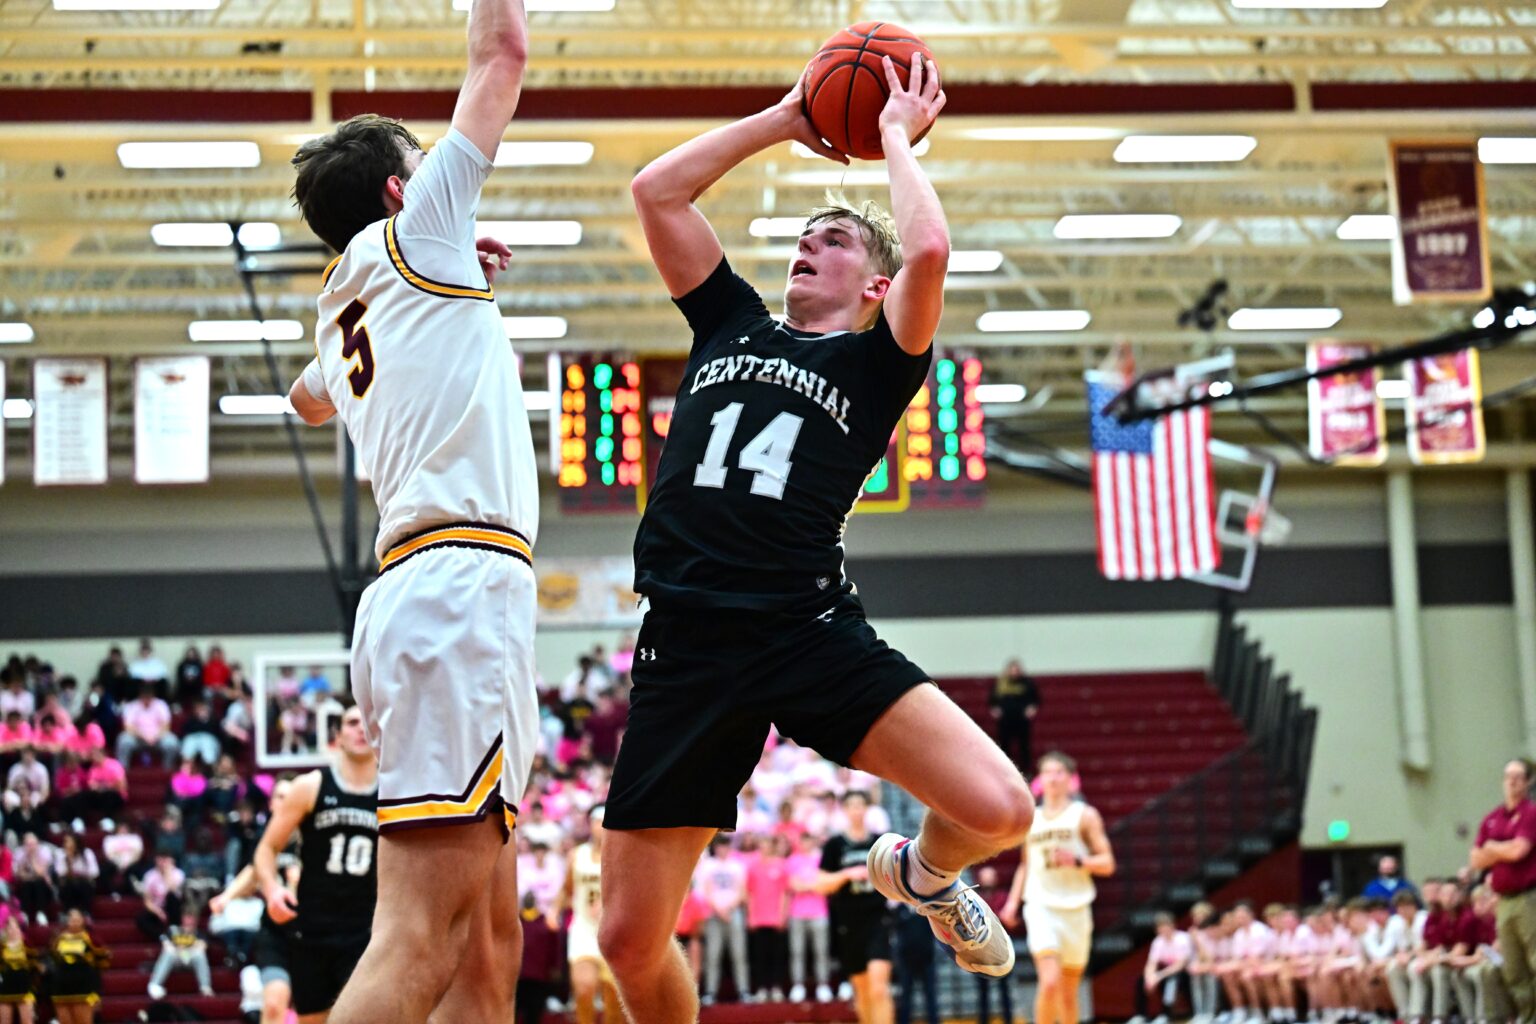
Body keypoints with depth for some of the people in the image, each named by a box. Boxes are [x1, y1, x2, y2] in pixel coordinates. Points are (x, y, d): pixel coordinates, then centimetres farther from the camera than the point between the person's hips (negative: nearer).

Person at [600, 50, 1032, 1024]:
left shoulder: (878, 360, 11)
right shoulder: (731, 324, 22)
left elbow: (930, 251, -8)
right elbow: (655, 191, 18)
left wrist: (898, 135, 8)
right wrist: (783, 121, 22)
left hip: (812, 633, -2)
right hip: (686, 647, 3)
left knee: (1000, 810, -19)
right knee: (630, 940, -3)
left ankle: (920, 871, 19)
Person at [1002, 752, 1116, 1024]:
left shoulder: (1085, 815, 4)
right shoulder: (1031, 819, 12)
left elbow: (1107, 864, 0)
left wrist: (1076, 861, -17)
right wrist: (1013, 900, 12)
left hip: (1075, 909, 0)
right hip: (1040, 907, 0)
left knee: (1069, 991, 8)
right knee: (1049, 982, -20)